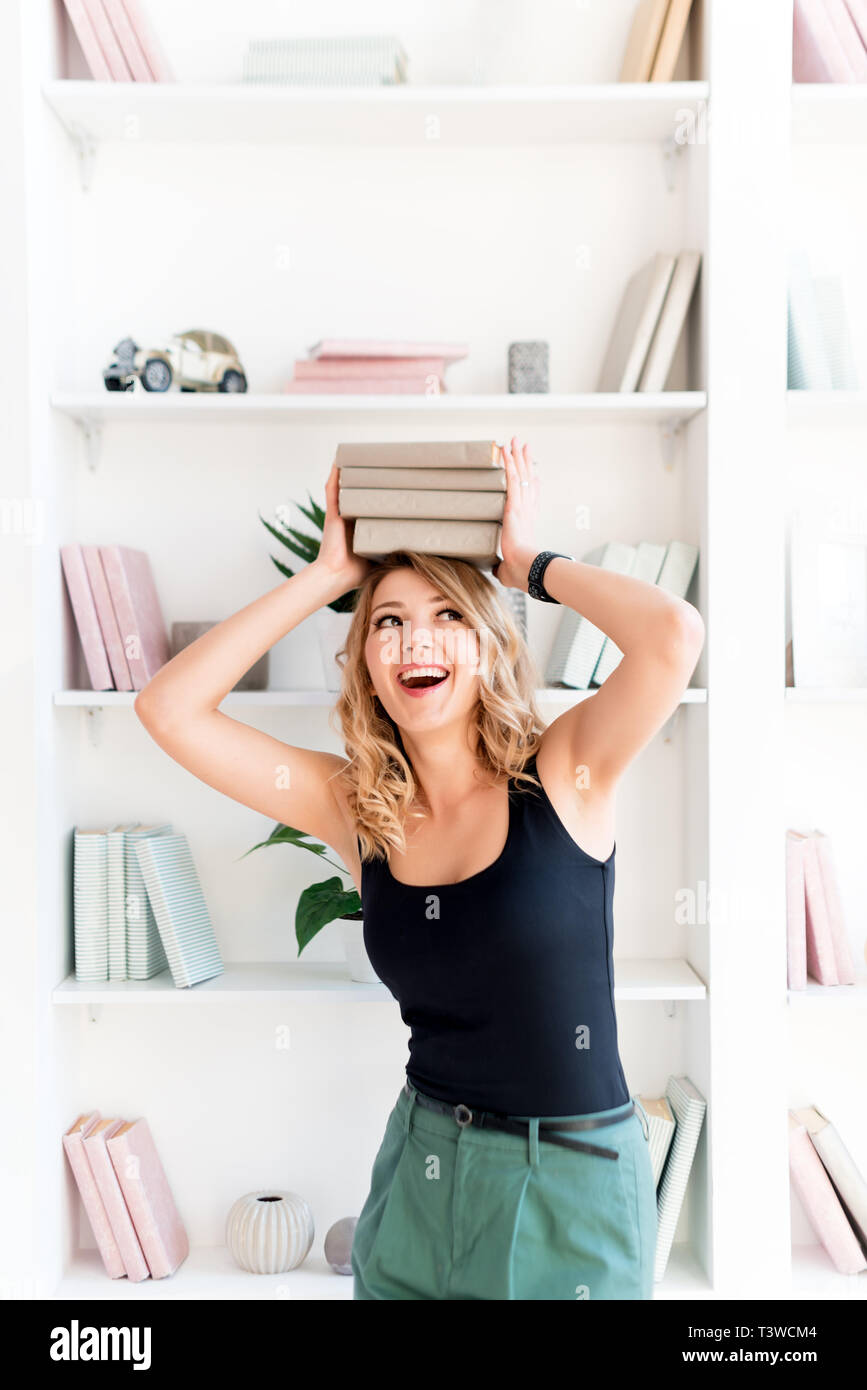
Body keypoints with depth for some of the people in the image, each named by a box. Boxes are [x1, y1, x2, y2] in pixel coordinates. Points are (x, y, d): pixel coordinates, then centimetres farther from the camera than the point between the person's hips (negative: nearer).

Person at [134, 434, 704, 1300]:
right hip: (422, 1172, 3)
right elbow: (168, 709, -9)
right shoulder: (354, 807, -4)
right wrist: (329, 575, -8)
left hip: (572, 1184, -2)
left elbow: (674, 632, -30)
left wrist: (527, 563, -14)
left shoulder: (562, 773, -13)